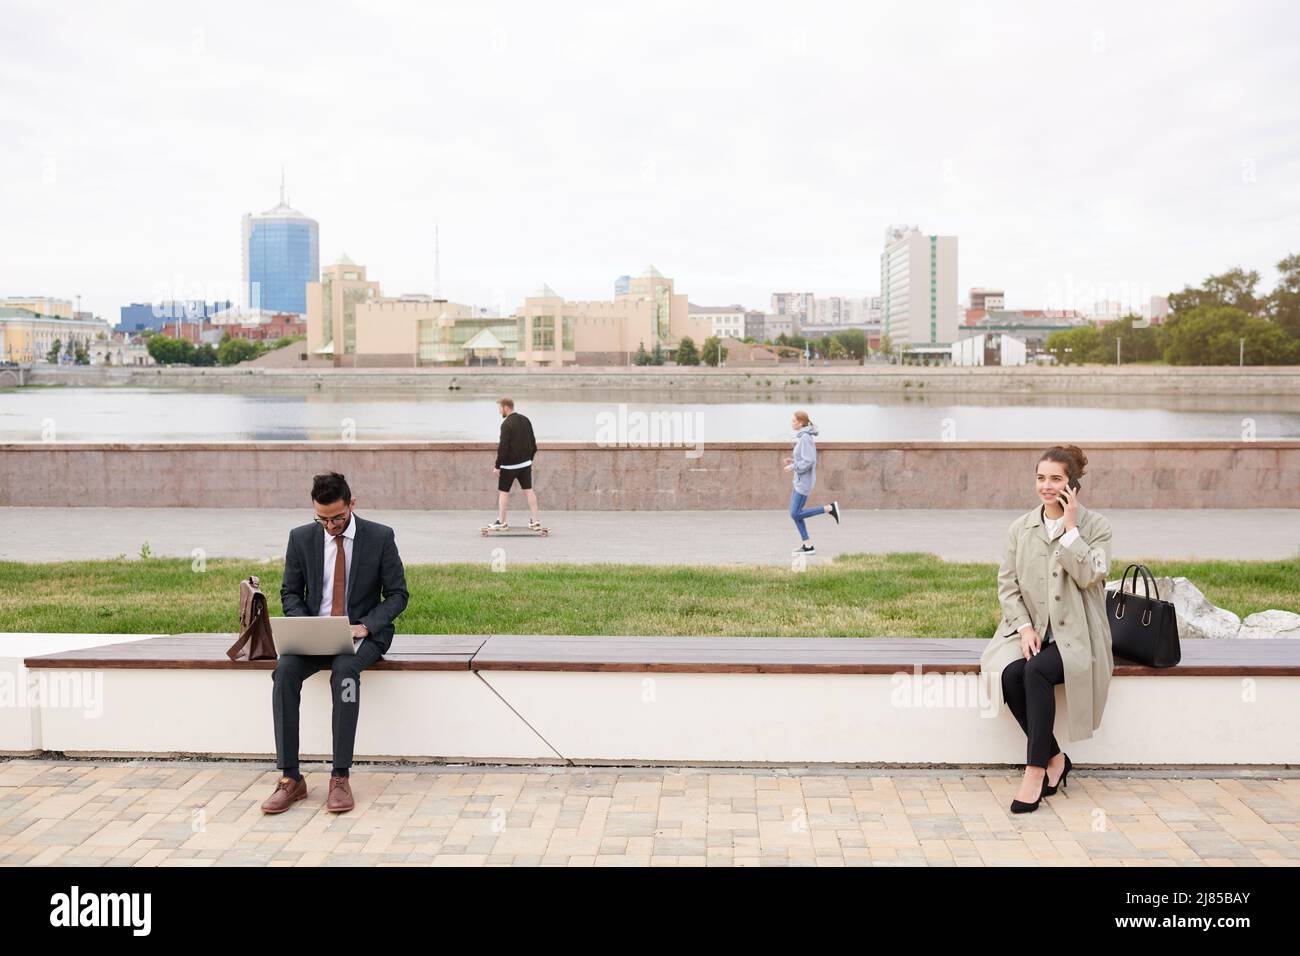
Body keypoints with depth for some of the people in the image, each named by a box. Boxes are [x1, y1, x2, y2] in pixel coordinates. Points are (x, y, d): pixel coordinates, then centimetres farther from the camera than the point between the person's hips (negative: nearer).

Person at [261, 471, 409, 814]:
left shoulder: (380, 537, -4)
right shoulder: (301, 538, 4)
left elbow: (397, 594, -1)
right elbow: (290, 592, 11)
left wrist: (365, 626, -16)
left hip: (363, 633, -3)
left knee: (345, 669, -36)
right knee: (284, 670, -28)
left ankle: (340, 777, -31)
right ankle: (290, 778, -25)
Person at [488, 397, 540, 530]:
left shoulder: (507, 424, -15)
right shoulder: (525, 420, 8)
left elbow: (503, 447, -18)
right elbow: (533, 443, 14)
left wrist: (497, 466, -13)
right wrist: (530, 458, 23)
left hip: (509, 465, -7)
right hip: (525, 464, 7)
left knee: (503, 491, 4)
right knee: (529, 490, 7)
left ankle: (501, 522, 7)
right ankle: (535, 522, 5)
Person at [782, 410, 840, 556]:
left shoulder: (805, 438, -18)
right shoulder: (802, 436, 12)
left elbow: (809, 461, -23)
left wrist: (793, 467, -14)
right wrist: (792, 461, 9)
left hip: (804, 481, -10)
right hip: (799, 481, 10)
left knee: (795, 514, -6)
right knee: (794, 513, 9)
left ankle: (830, 508, 0)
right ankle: (807, 546, 11)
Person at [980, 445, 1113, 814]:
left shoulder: (1095, 525, 0)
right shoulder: (1020, 527, 8)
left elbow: (1088, 576, -15)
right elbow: (1007, 583, 6)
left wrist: (1070, 527, -15)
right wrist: (1025, 628, -8)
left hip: (1073, 634, -3)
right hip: (1029, 629, 3)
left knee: (1036, 672, -32)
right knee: (1010, 675, -27)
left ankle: (1035, 770, -22)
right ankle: (1054, 758, -8)